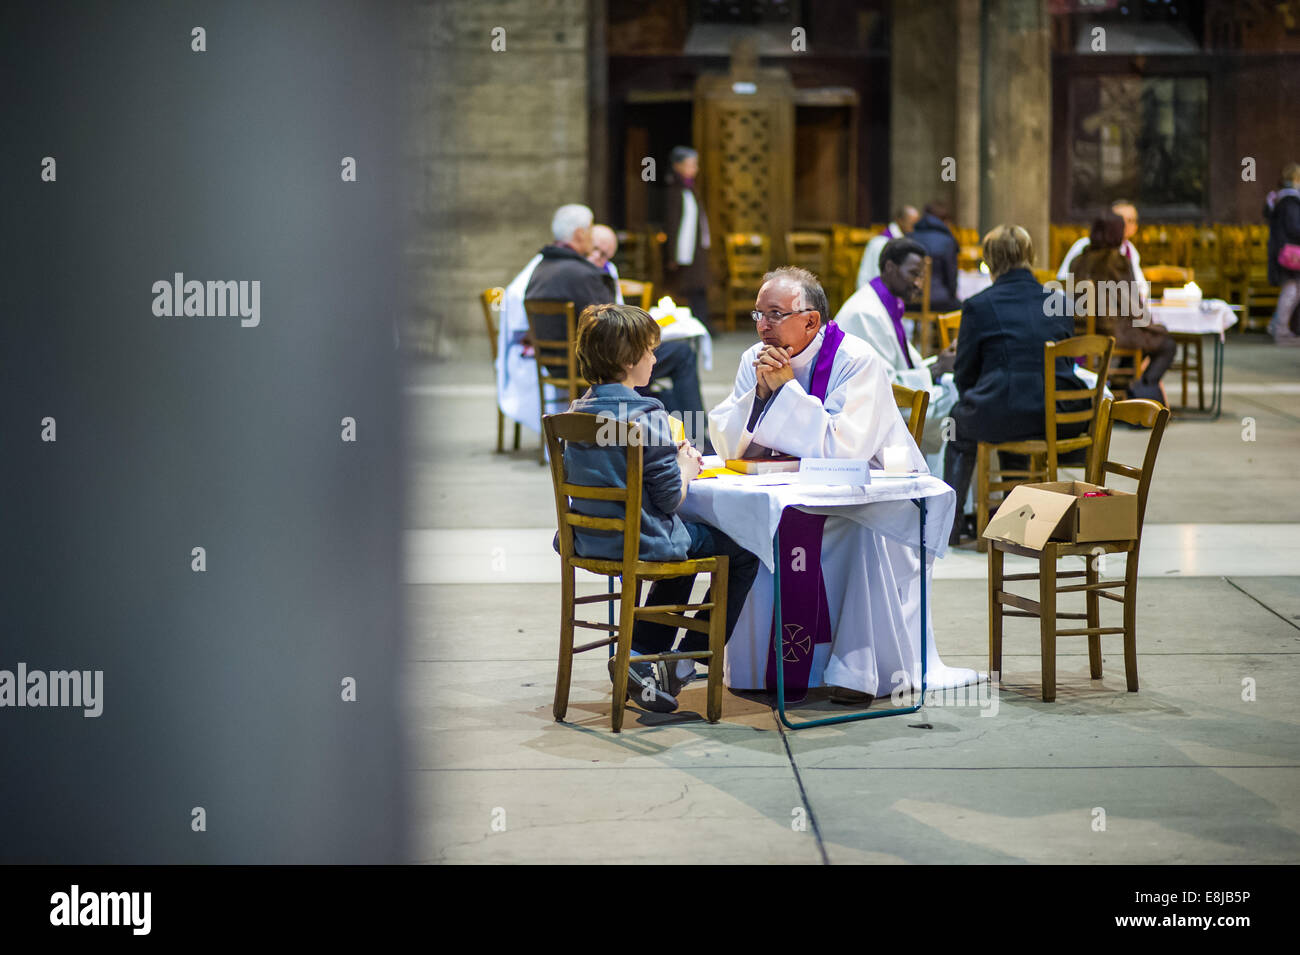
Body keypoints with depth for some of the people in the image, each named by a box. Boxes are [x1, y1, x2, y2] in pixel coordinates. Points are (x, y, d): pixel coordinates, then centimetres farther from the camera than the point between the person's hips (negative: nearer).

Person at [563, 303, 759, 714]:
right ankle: (685, 661, 13)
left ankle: (639, 656, 24)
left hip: (592, 541, 8)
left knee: (683, 550, 35)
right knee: (743, 553, 11)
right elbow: (669, 497, -17)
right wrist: (686, 469, 3)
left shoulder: (578, 411, 3)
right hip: (641, 540, -8)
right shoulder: (647, 416, -19)